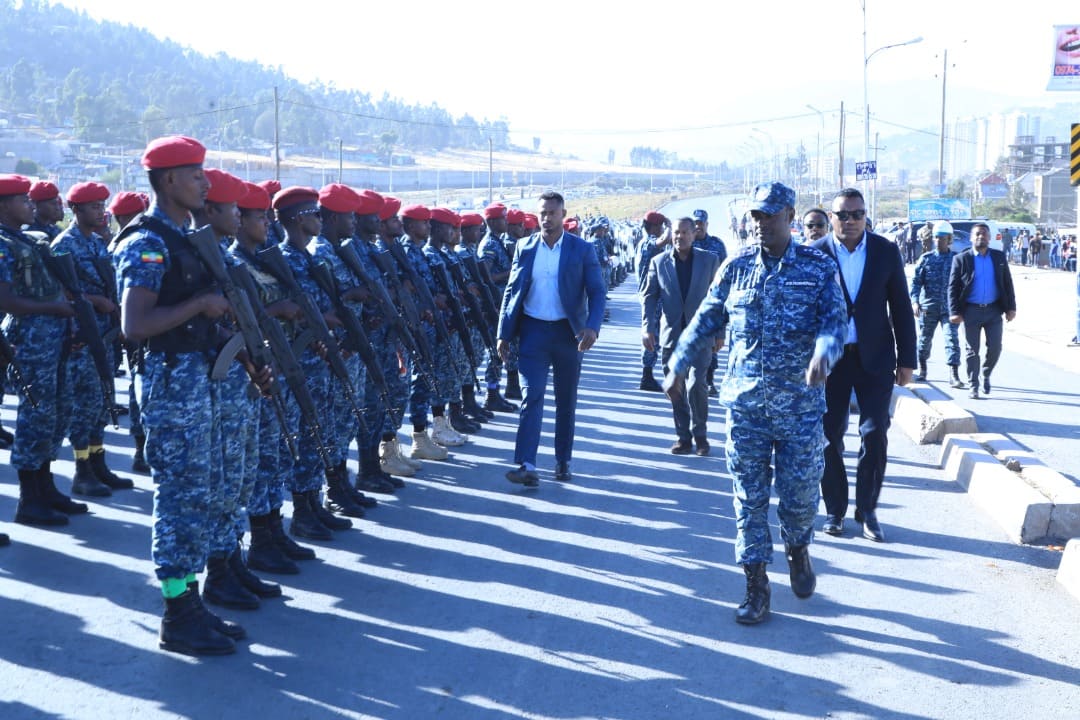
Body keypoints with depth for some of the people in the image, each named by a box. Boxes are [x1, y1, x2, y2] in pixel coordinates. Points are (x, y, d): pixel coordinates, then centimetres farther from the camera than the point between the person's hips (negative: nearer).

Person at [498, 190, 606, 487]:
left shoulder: (581, 249, -1)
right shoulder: (525, 247, 4)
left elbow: (597, 292, -3)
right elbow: (511, 291, 8)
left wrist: (592, 327, -20)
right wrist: (504, 333, 3)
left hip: (568, 332, 0)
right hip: (533, 330, 0)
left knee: (566, 401, 10)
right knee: (531, 395, -10)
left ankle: (563, 460, 23)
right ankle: (526, 465, -14)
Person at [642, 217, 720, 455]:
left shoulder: (709, 260, 2)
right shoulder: (659, 262, 5)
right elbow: (649, 296, 5)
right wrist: (647, 328, -7)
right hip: (670, 335, 2)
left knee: (696, 385, -12)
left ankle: (700, 433, 7)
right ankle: (683, 437, 17)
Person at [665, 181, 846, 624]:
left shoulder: (819, 268, 0)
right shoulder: (736, 268, 6)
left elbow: (834, 320, -10)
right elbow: (706, 322, 12)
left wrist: (823, 354, -30)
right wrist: (678, 366, 8)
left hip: (800, 402, -1)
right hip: (744, 402, 2)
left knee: (800, 492, 5)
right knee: (749, 496, 4)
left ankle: (798, 551, 37)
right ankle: (756, 586, 14)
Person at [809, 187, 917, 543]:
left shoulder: (886, 252, 0)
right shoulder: (814, 255, -5)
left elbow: (901, 309, 3)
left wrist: (906, 360, 2)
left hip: (874, 357, 1)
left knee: (875, 435, -2)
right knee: (830, 437, 6)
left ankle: (867, 510, 14)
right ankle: (834, 510, 20)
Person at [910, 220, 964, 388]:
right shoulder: (926, 258, 5)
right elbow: (916, 281, 1)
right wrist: (915, 301, -12)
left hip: (949, 307, -1)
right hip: (928, 307, 1)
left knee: (952, 339, -11)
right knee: (924, 339, 11)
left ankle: (954, 375, -13)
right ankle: (922, 370, 31)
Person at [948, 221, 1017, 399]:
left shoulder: (999, 257, 7)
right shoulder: (961, 259, -1)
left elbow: (1007, 283, 10)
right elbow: (953, 287, -3)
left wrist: (1011, 307, 3)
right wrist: (954, 312, -11)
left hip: (994, 310, 2)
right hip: (971, 311, -2)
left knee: (995, 347, 1)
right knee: (972, 350, 3)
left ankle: (986, 375, 28)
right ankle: (973, 387, 12)